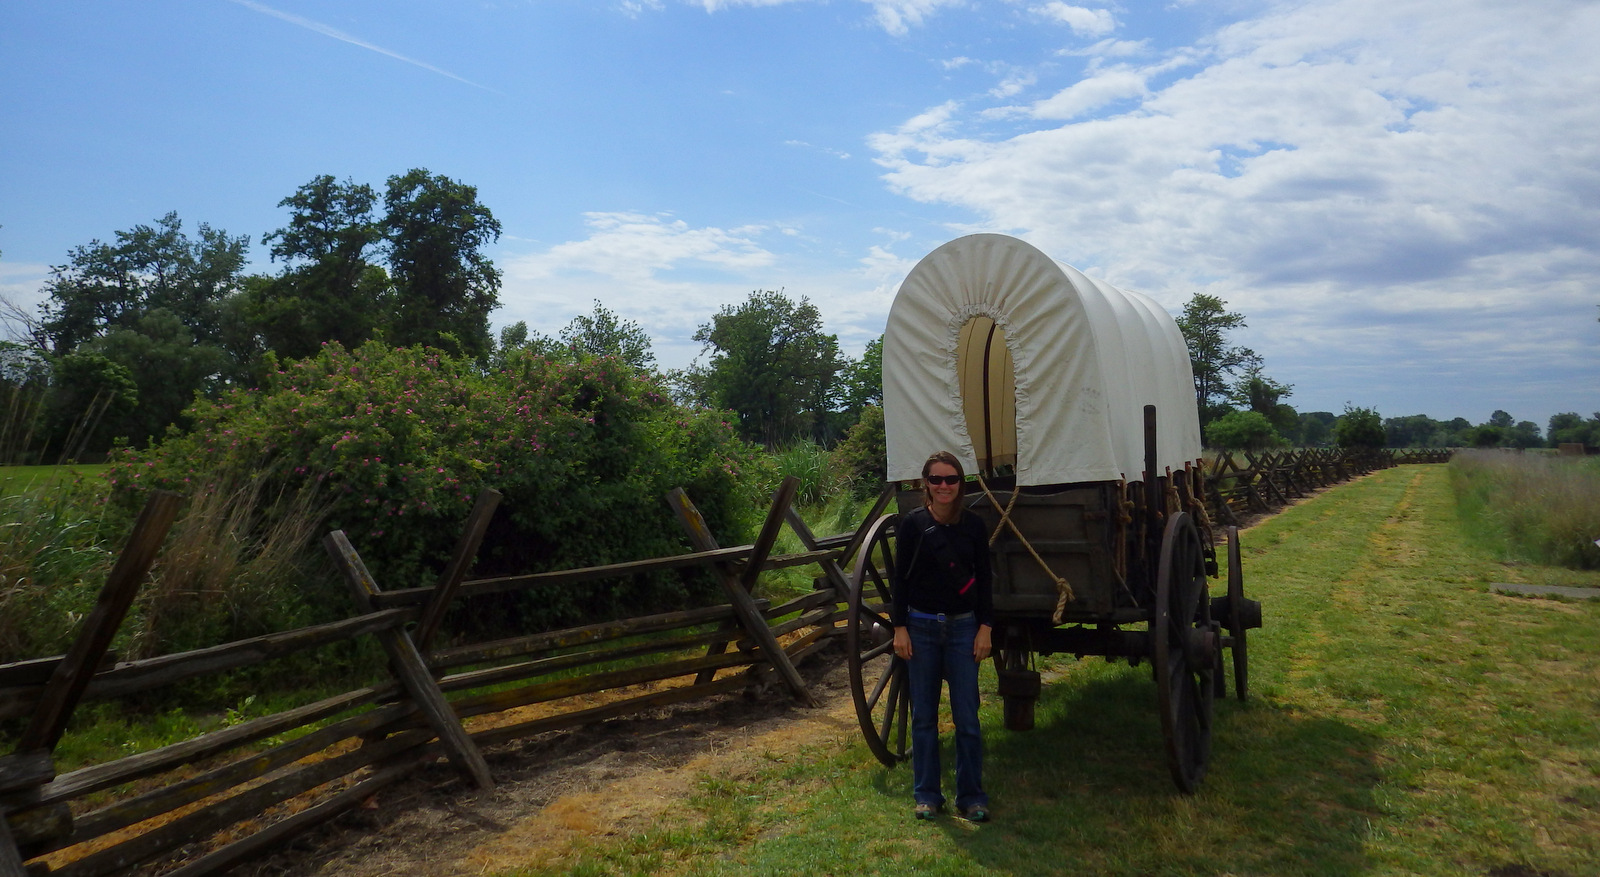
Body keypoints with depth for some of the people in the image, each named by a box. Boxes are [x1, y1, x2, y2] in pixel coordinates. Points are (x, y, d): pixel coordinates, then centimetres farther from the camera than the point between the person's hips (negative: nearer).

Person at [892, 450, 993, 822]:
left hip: (963, 627, 0)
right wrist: (900, 627, -3)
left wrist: (985, 627, 0)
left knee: (967, 716, 2)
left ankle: (971, 795, 16)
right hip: (921, 627, 0)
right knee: (924, 715, 7)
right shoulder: (913, 524, -3)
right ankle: (926, 794, 20)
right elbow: (901, 578, 0)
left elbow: (984, 579, 5)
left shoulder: (973, 525, 1)